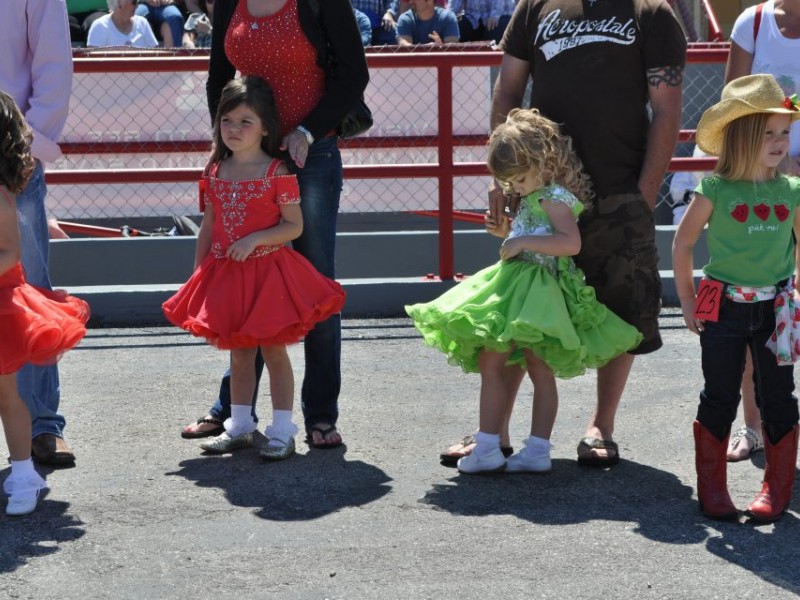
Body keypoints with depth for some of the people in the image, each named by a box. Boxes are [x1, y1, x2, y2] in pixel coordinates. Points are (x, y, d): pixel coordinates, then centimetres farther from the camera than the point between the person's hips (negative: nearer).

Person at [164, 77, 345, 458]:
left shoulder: (277, 172, -10)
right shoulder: (216, 173, 5)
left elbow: (294, 226, -10)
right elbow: (208, 227, 11)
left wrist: (255, 240, -22)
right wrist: (198, 275, 8)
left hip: (268, 272, -5)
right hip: (225, 275, 5)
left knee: (273, 351, 2)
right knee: (238, 353, 14)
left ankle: (282, 431, 9)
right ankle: (239, 426, 24)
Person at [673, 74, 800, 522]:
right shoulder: (715, 190, -8)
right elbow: (683, 243, 2)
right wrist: (688, 300, 3)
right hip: (724, 309, -2)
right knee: (719, 400, 6)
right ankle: (712, 489, 17)